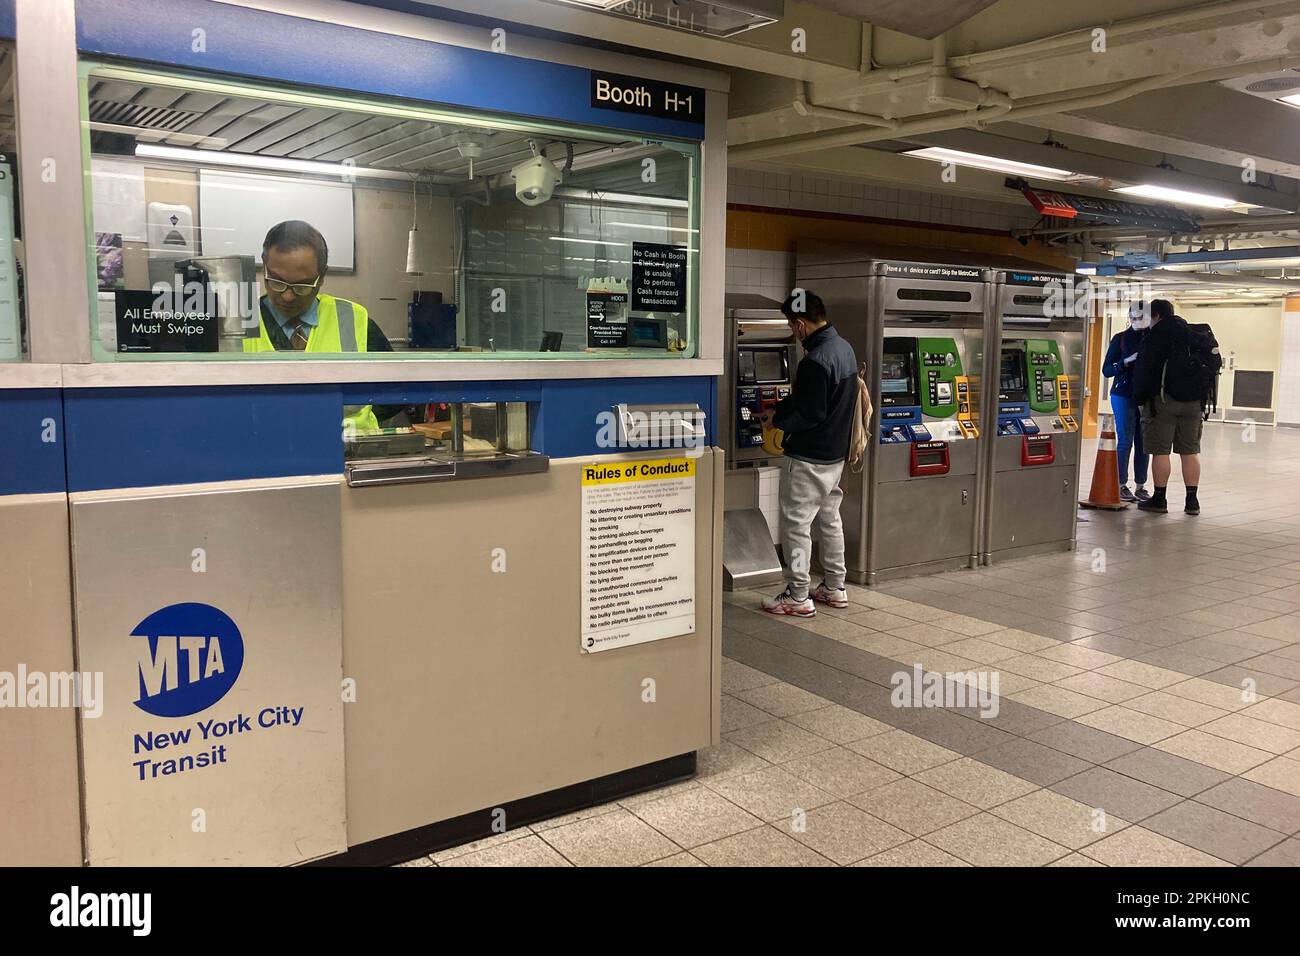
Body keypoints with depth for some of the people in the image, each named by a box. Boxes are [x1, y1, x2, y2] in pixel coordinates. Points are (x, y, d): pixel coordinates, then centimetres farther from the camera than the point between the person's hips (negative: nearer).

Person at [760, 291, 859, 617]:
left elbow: (810, 414, -23)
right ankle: (835, 588, 28)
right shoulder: (844, 348, 7)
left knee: (796, 524, 0)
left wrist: (777, 421, -7)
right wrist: (778, 408, 15)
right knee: (829, 519, 18)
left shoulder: (815, 361, -25)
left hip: (808, 458, -10)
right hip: (836, 454, 10)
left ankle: (798, 597, 7)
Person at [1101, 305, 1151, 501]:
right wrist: (1127, 361, -15)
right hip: (1123, 396, -2)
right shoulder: (1120, 339, 3)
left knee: (1143, 442, 3)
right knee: (1125, 441, -3)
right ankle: (1121, 485, 5)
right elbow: (1106, 370, -1)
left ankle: (1140, 486, 9)